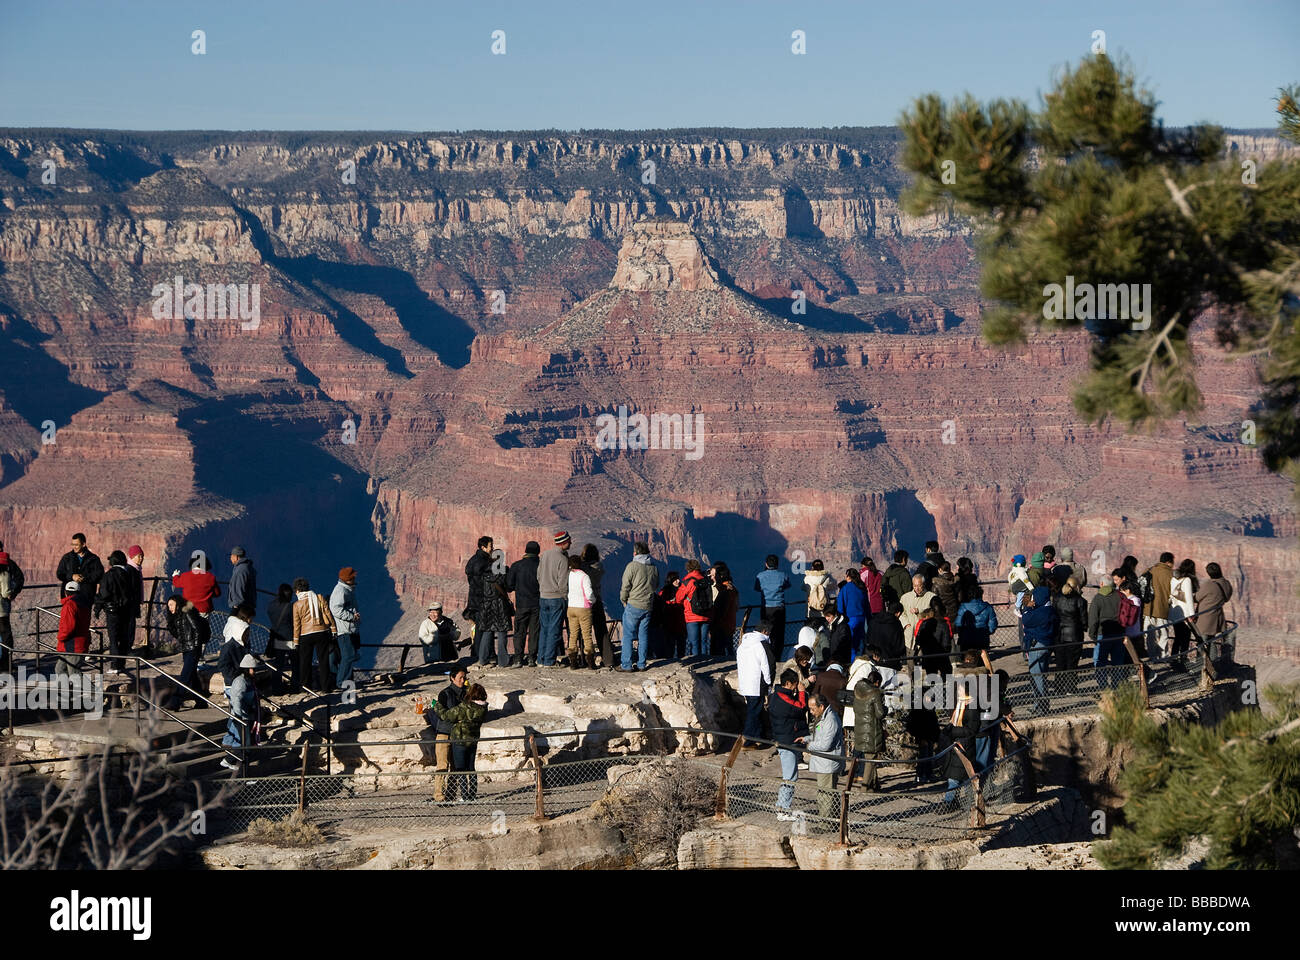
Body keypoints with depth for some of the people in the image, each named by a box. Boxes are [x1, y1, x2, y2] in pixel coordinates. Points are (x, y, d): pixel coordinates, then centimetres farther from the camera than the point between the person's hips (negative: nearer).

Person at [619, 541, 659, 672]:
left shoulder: (632, 566, -10)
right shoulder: (654, 567, 8)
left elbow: (625, 586, -9)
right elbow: (656, 587, 17)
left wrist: (624, 601, 5)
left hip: (633, 606, -5)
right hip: (648, 607, 5)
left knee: (628, 635, 0)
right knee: (643, 636, 11)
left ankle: (626, 665, -2)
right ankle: (641, 664, 13)